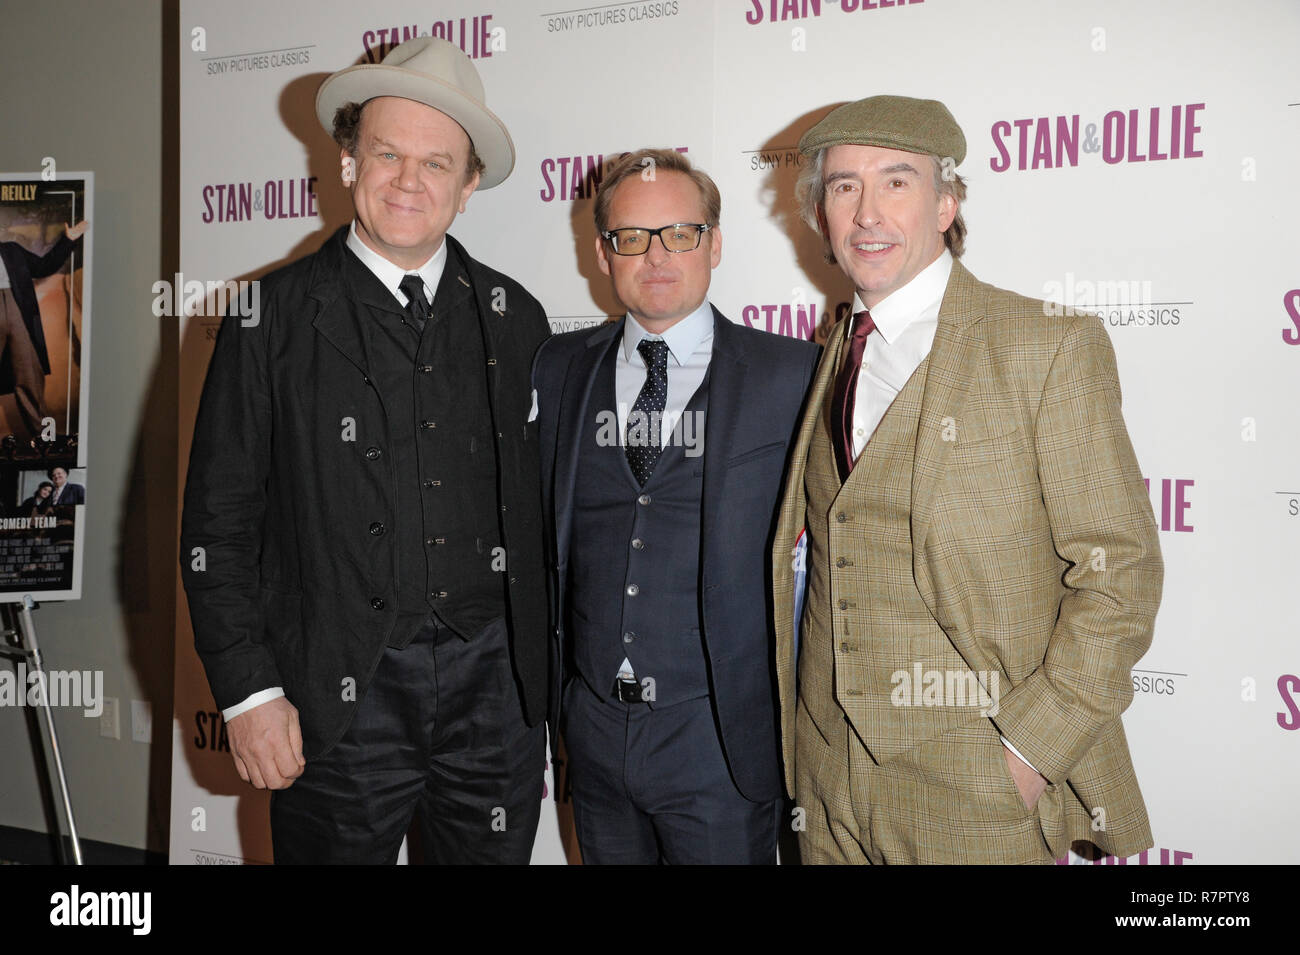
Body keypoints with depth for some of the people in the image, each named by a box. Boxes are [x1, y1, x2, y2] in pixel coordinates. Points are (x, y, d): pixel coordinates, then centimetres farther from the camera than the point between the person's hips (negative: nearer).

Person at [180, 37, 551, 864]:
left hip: (495, 681, 3)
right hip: (339, 695, -2)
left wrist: (549, 674, 9)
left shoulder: (513, 317, 6)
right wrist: (249, 694, -7)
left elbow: (540, 508, 11)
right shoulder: (277, 319, -2)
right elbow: (217, 524, -2)